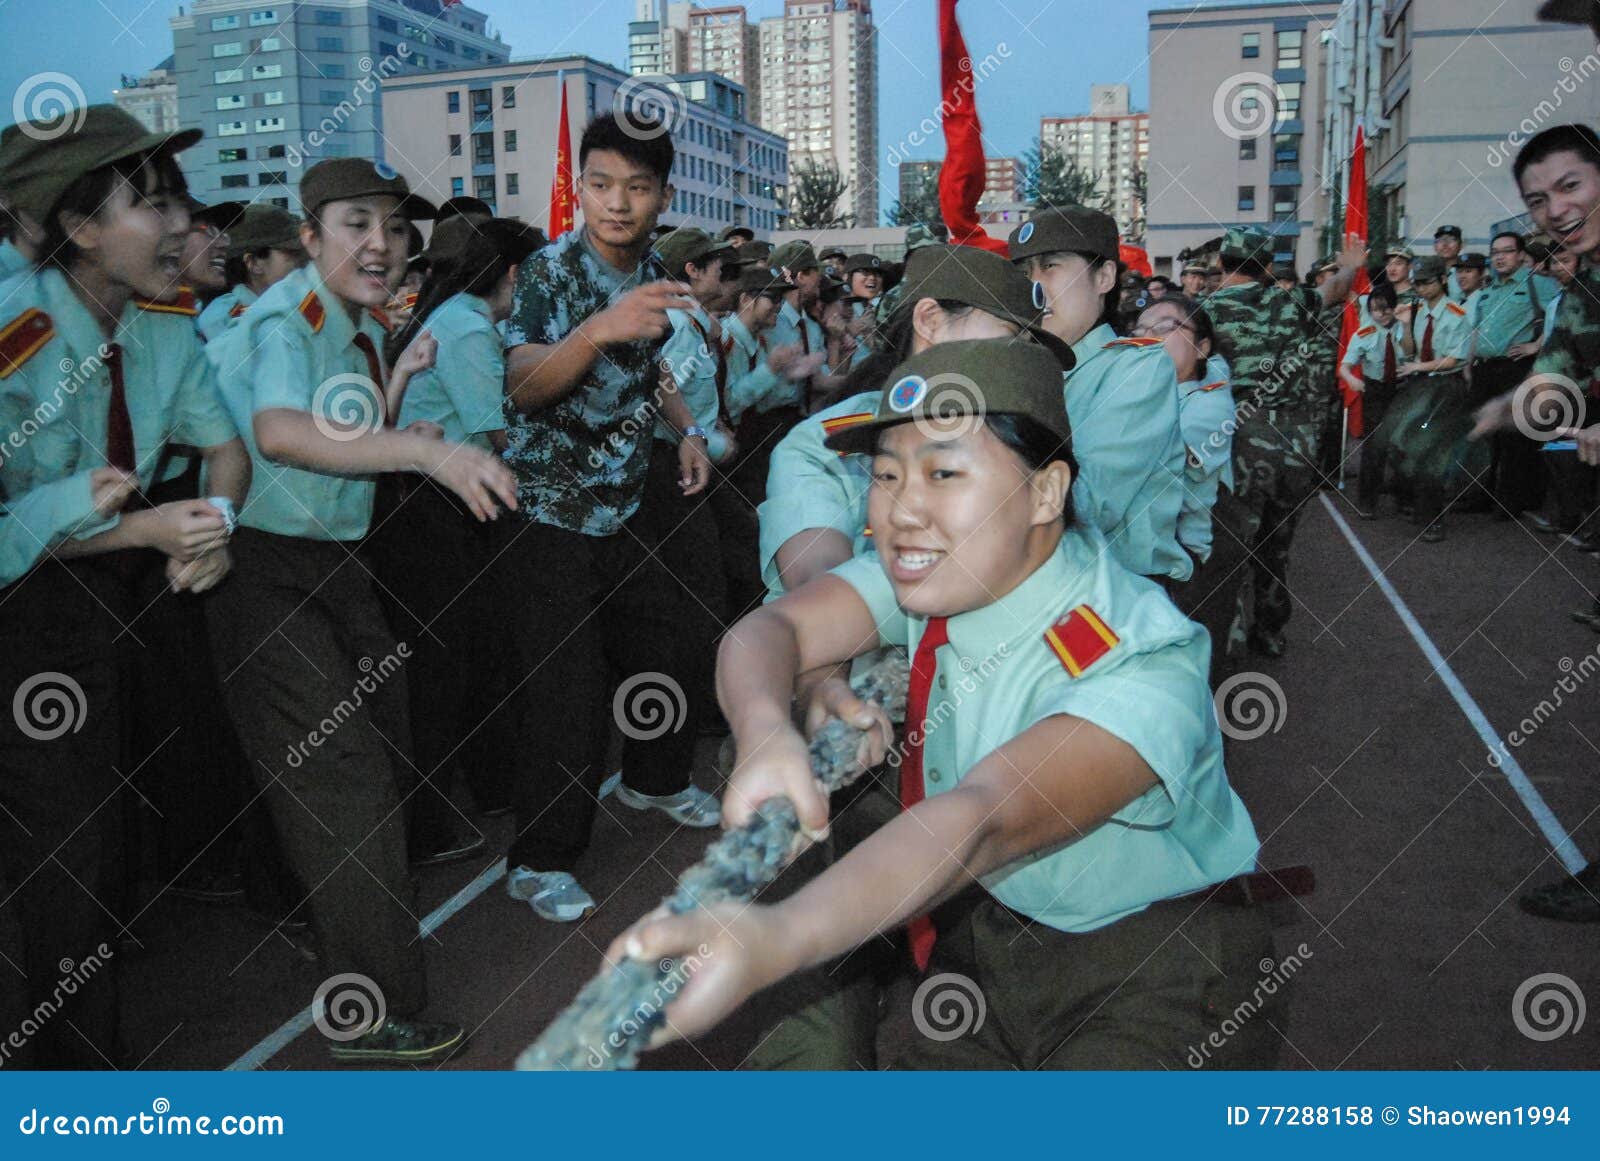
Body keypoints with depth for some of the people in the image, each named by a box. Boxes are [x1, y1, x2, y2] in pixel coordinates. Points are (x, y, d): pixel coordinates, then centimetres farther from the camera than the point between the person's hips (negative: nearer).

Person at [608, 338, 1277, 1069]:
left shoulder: (1143, 666, -28)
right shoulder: (937, 571, -8)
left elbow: (983, 823, -42)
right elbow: (767, 629, -17)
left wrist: (776, 938, -56)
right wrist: (765, 734, -40)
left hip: (1148, 966, -5)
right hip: (978, 922, 5)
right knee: (801, 1040, -9)